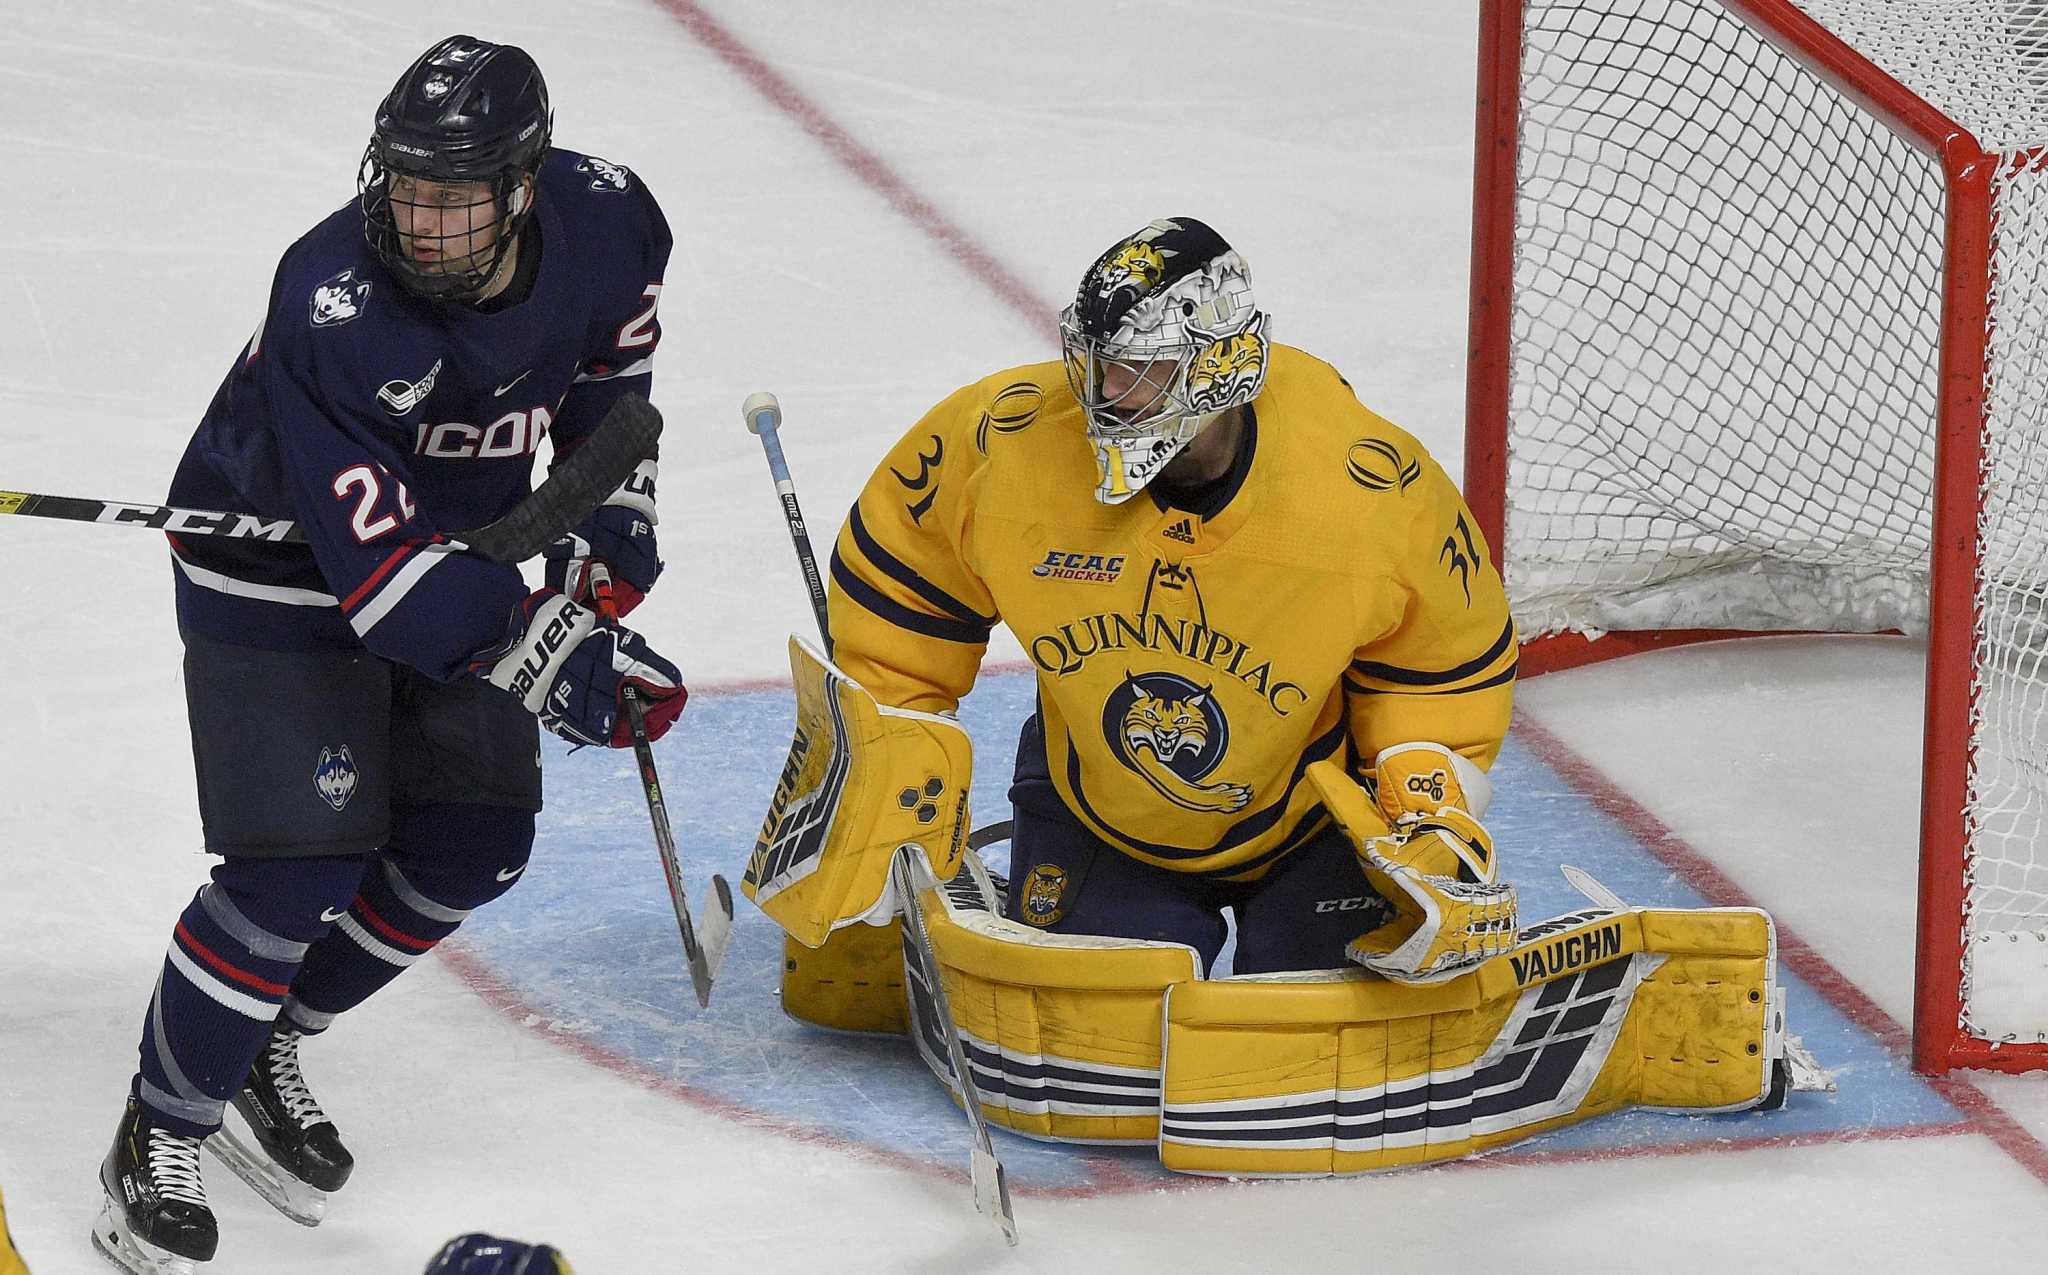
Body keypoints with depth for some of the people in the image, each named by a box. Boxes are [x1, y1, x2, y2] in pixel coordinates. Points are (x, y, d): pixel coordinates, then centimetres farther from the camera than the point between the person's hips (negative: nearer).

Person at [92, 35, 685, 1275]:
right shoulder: (335, 306, -37)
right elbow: (379, 569, -37)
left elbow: (610, 359, 6)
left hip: (461, 541, 6)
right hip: (281, 563, -6)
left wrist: (613, 517, 1)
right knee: (308, 858, -15)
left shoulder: (607, 221, -20)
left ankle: (269, 1044, 26)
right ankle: (161, 1136, 2)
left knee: (476, 843, 5)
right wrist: (559, 666, -41)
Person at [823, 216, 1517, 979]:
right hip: (1099, 811, 1)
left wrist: (1432, 809, -20)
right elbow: (898, 585, -6)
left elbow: (1449, 659, -9)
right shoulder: (1003, 443, -24)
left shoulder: (1372, 490, -26)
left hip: (1311, 817, -1)